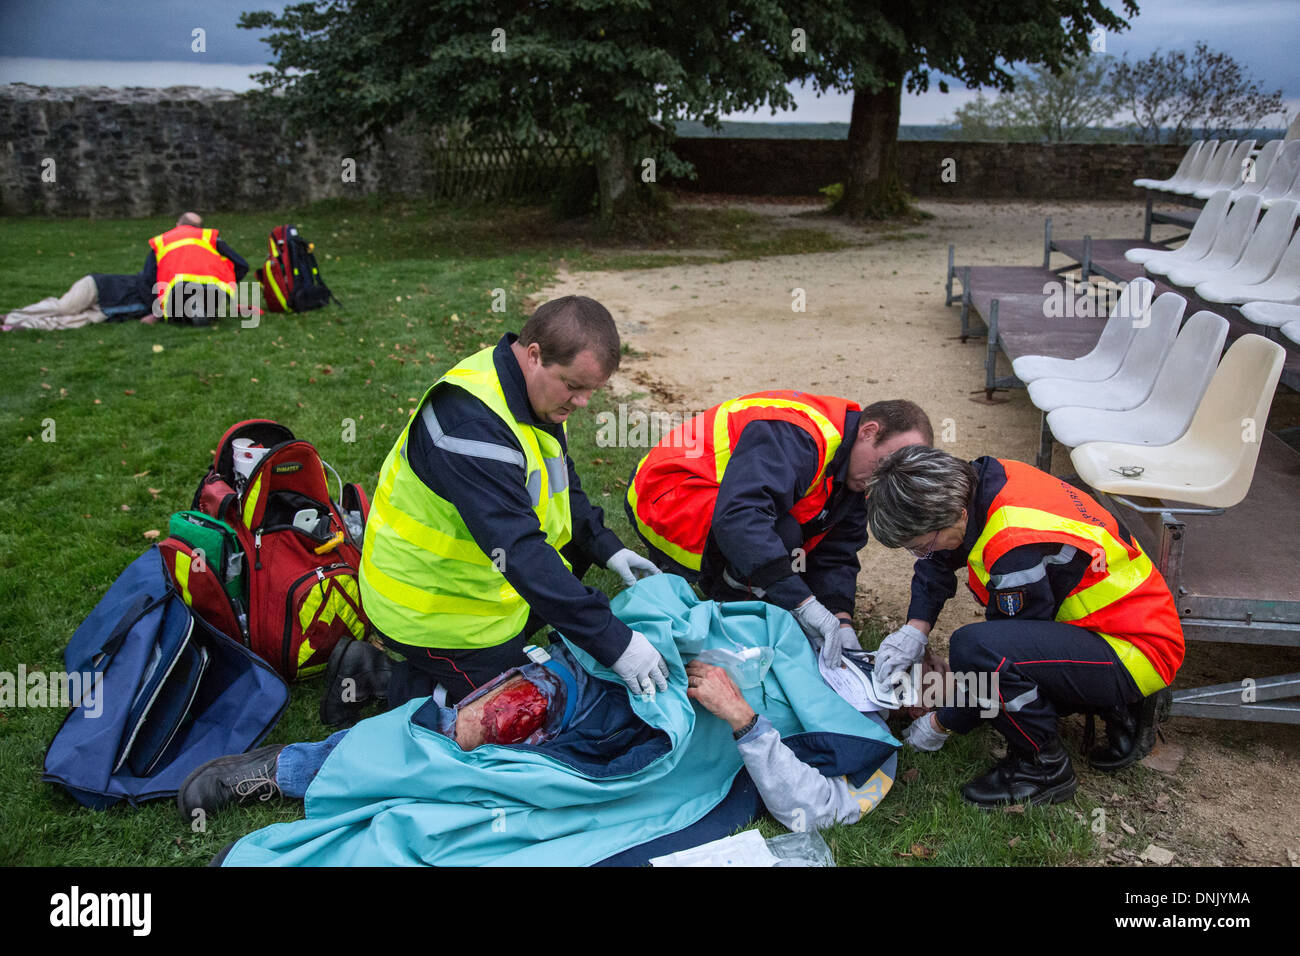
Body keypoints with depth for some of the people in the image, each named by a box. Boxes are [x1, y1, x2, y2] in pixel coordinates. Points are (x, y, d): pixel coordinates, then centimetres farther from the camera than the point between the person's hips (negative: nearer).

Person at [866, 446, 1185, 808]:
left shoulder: (1017, 547, -32)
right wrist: (915, 629, -5)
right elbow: (936, 564, 10)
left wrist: (941, 725, -9)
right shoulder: (977, 480, -8)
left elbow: (1013, 648, -20)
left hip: (1139, 654, -10)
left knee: (975, 647, -30)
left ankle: (1043, 767, -7)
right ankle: (1120, 709, 15)